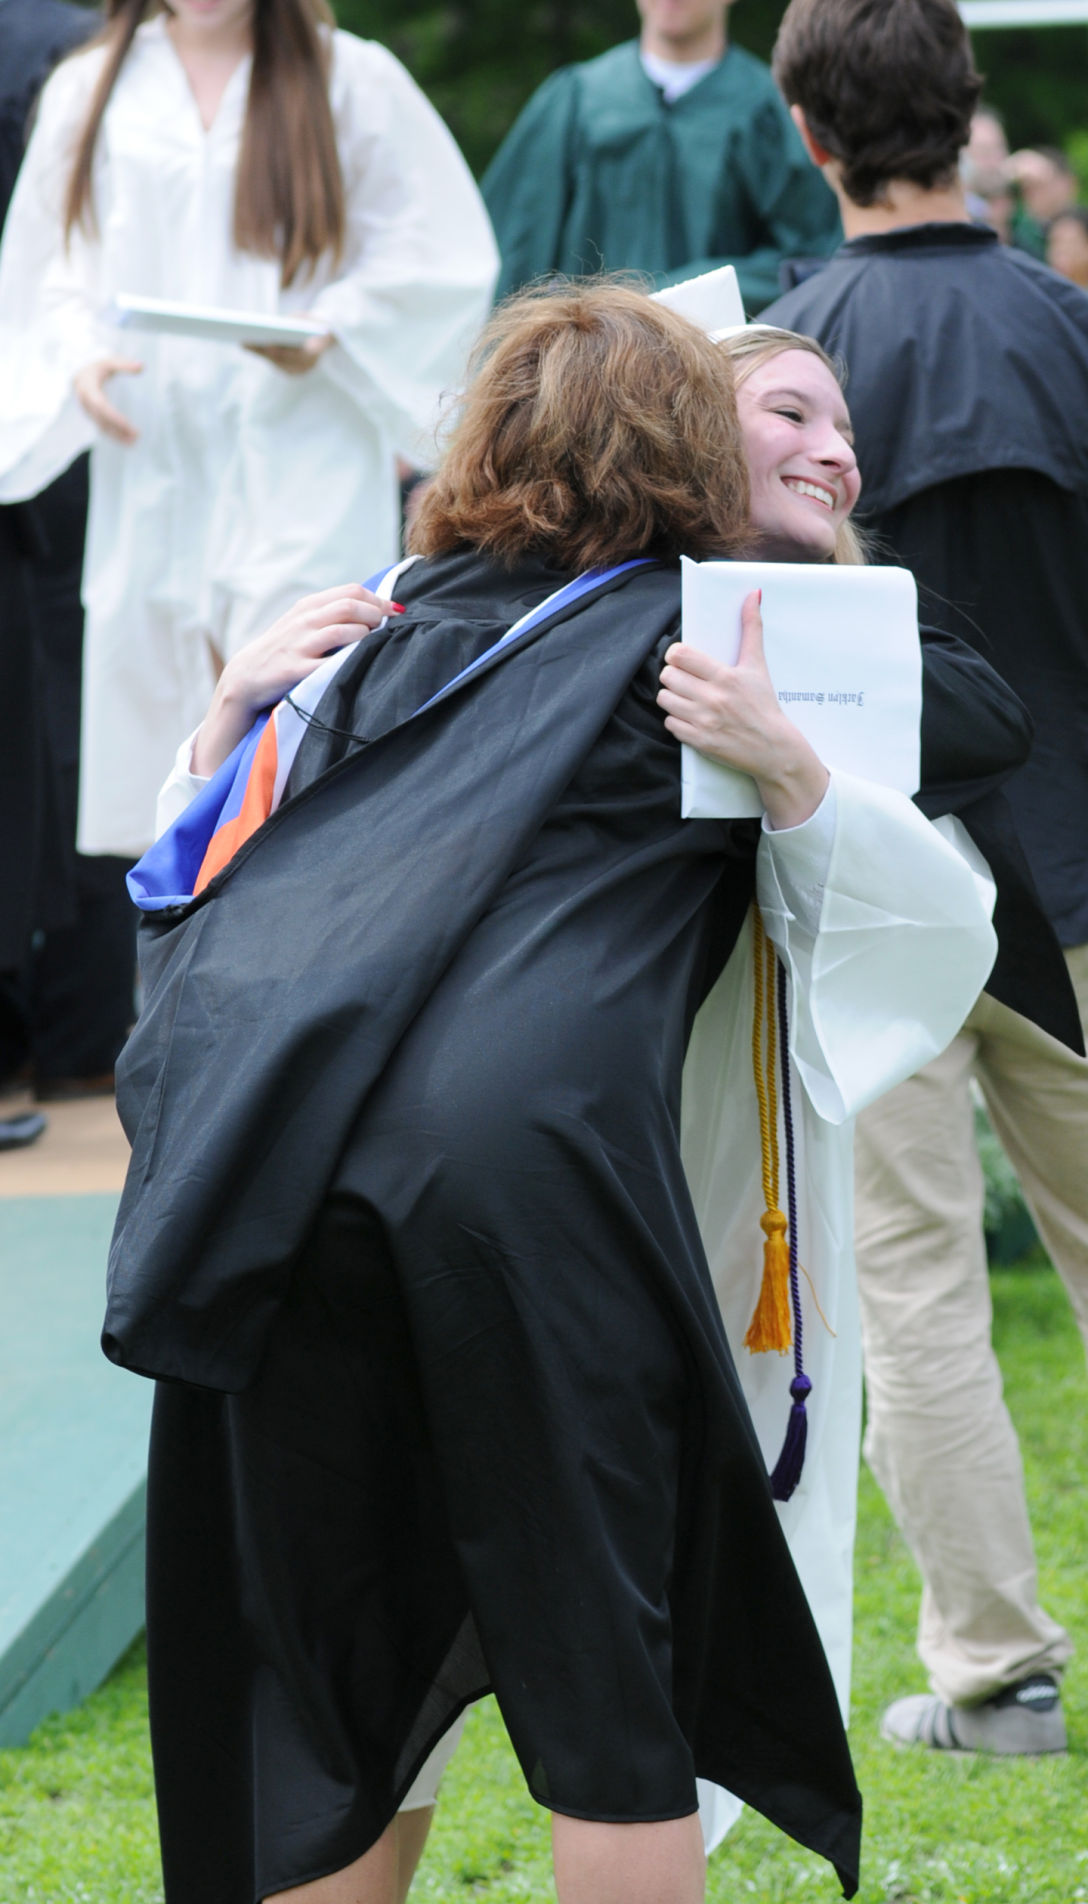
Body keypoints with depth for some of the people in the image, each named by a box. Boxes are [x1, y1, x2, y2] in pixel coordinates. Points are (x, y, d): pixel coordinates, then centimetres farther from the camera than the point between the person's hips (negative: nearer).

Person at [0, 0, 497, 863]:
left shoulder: (353, 81, 1)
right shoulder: (88, 92, 10)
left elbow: (443, 256, 1)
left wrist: (330, 333, -13)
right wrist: (81, 357, -5)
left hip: (304, 462, -3)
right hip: (149, 462, 3)